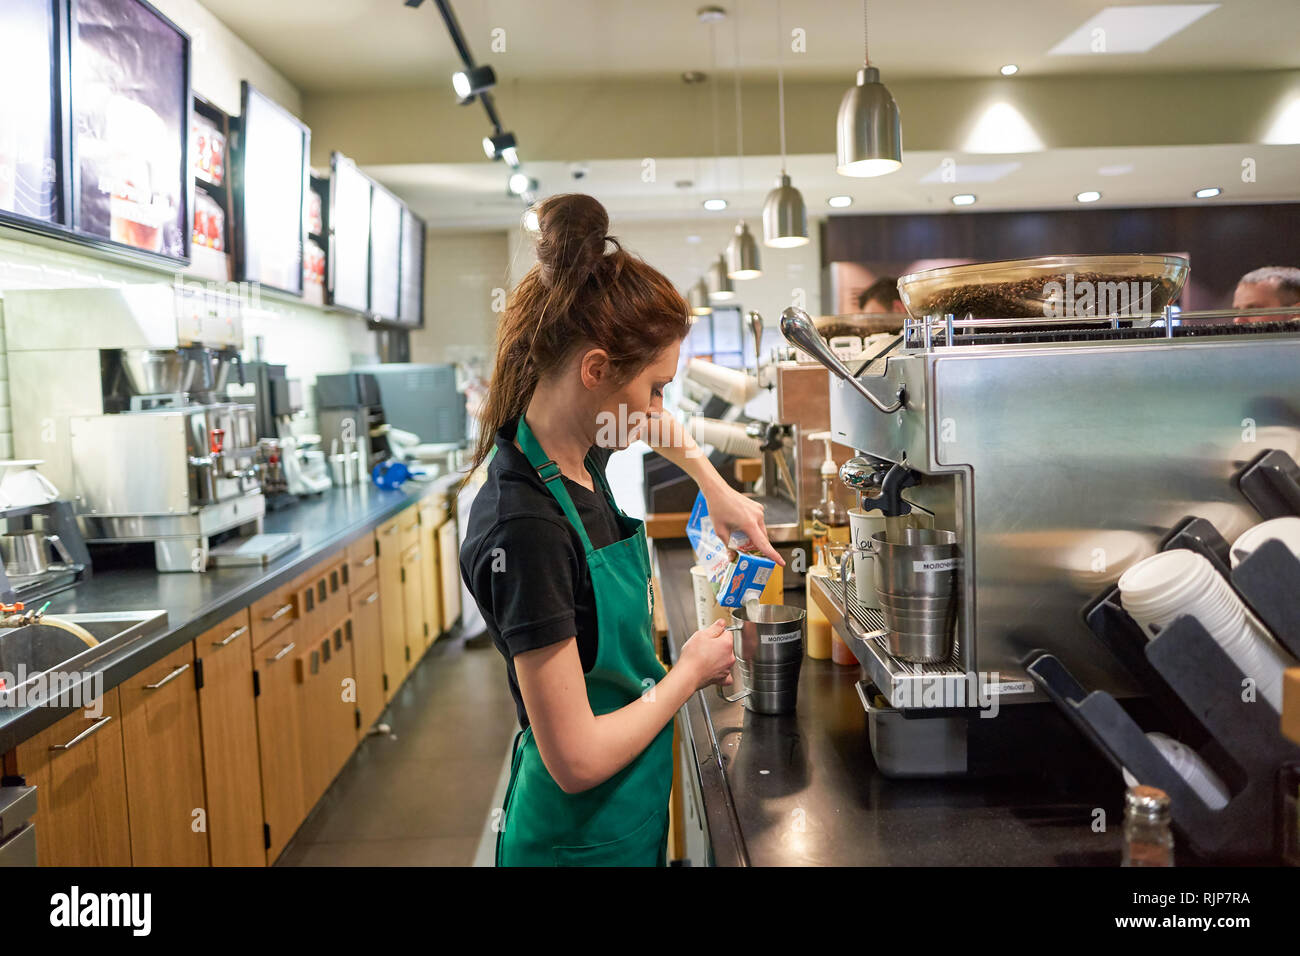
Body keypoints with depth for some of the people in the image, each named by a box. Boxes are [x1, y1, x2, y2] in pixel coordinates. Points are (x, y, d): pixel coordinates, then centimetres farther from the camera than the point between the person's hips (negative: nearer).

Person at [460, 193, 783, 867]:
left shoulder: (579, 451, -6)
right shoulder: (526, 529, -31)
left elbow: (657, 427, 21)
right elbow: (576, 760, -28)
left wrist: (718, 490, 10)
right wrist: (689, 673, -15)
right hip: (584, 837, -8)